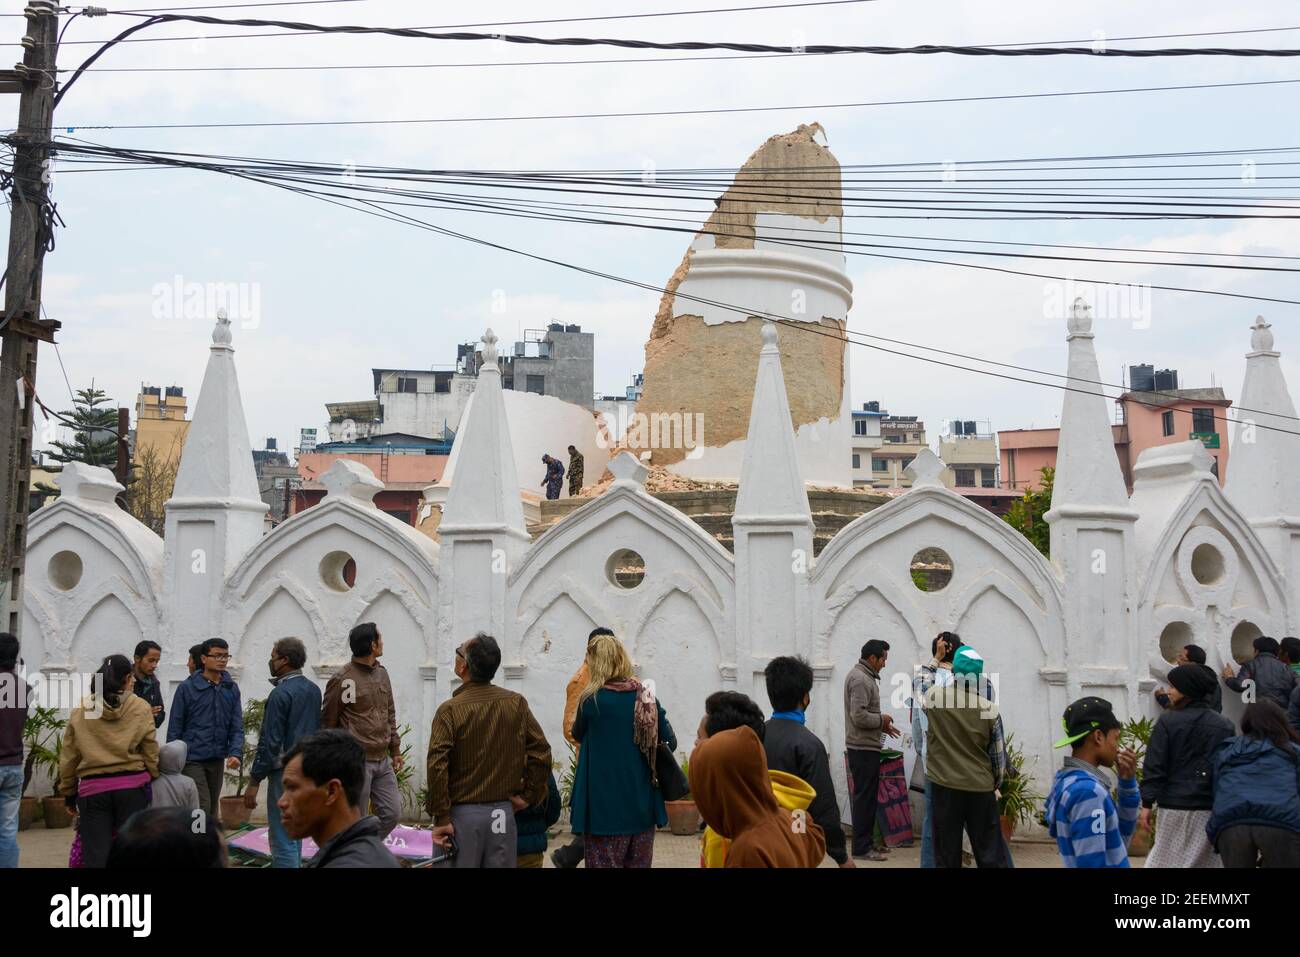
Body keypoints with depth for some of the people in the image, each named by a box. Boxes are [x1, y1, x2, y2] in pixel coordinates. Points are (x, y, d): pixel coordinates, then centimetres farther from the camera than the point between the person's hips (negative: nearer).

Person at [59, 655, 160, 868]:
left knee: (95, 856, 2)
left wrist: (69, 794, 17)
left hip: (93, 789, 1)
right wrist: (154, 779, 14)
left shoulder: (80, 711, 4)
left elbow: (68, 758, 7)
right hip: (133, 787, -1)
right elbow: (150, 752, 1)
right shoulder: (141, 708, -1)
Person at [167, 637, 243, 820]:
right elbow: (175, 728, -4)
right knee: (202, 807, -12)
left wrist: (235, 753, -12)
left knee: (213, 809, 13)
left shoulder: (232, 689, 6)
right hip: (192, 759, -5)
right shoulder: (187, 688, -6)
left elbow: (237, 727, 3)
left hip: (217, 760, 5)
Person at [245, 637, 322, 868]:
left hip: (285, 771, -9)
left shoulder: (281, 694, -15)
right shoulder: (313, 689, 10)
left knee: (282, 840, -5)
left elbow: (270, 742, -16)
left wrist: (254, 781, -12)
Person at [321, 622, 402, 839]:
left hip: (383, 760, 7)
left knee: (391, 813, 7)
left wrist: (395, 749, 17)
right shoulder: (342, 679, -11)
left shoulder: (382, 673, 13)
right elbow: (328, 723, -6)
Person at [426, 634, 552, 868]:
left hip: (463, 813, -3)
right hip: (503, 812, 3)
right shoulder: (516, 703, 0)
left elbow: (437, 766, -17)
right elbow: (541, 754, -2)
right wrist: (528, 796, 6)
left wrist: (441, 818, -11)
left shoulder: (450, 710, -11)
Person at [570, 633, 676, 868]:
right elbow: (670, 743, 3)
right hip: (642, 806, 4)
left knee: (605, 862, 5)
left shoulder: (591, 700, -11)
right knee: (639, 863, 14)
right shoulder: (646, 696, -1)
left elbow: (578, 735, 7)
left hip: (604, 807, -4)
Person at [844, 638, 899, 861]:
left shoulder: (863, 676, 16)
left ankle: (865, 841, 21)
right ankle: (862, 847, -1)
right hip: (864, 748, -10)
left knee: (864, 796, 15)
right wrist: (882, 720, -10)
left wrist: (881, 725, 13)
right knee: (865, 797, -6)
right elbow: (859, 716, -25)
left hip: (862, 746, 10)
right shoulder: (860, 679, -18)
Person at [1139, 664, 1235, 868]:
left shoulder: (1167, 721, -6)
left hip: (1174, 806, -2)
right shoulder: (1224, 726, 4)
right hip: (1211, 808, 2)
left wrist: (1147, 803, -4)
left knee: (1168, 857, 6)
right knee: (1209, 858, 8)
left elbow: (1154, 765, -7)